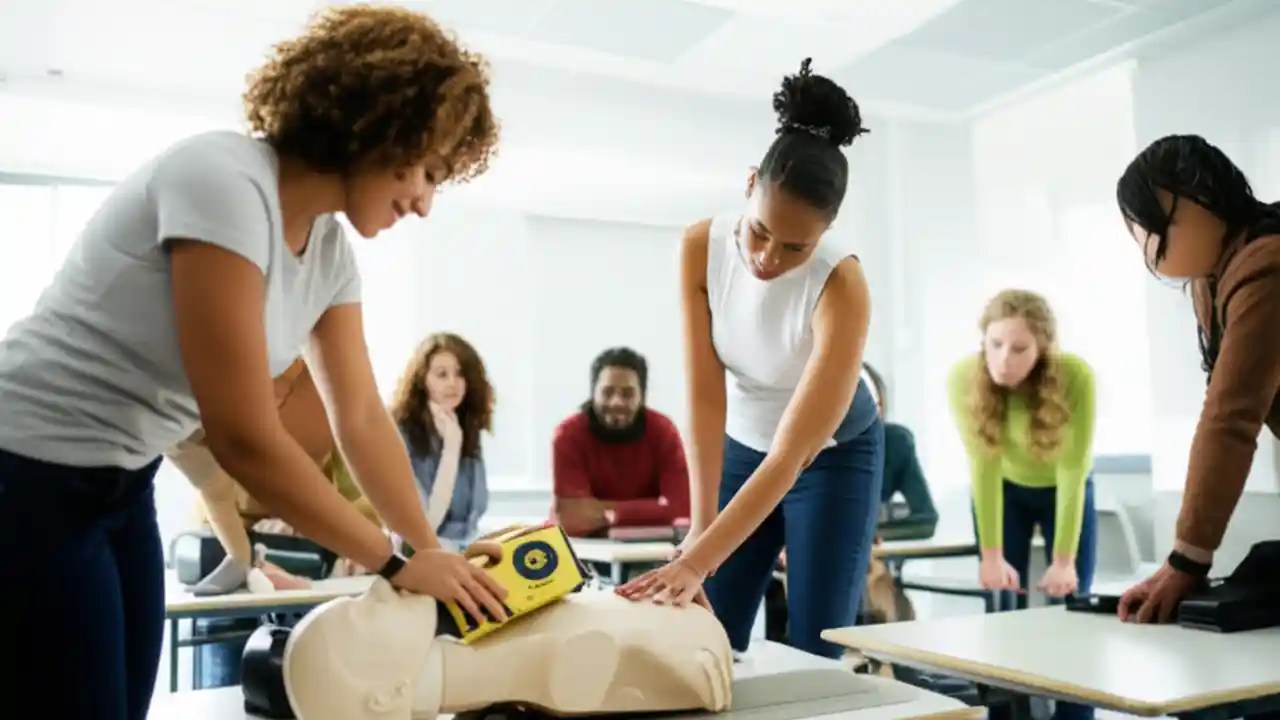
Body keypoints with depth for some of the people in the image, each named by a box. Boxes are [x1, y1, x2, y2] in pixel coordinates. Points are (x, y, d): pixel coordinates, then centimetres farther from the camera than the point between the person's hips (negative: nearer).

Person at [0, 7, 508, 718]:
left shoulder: (331, 247, -1)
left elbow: (363, 419, 4)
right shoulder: (224, 183, -26)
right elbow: (246, 440, -27)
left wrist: (435, 552, -3)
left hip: (120, 484, 8)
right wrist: (397, 563, -19)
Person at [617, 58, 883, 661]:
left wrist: (695, 562, -41)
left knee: (814, 650, -3)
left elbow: (792, 454, -34)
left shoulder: (841, 287, -32)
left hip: (833, 455, -3)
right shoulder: (700, 246, -22)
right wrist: (700, 525, -29)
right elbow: (704, 394, -22)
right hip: (740, 446, 3)